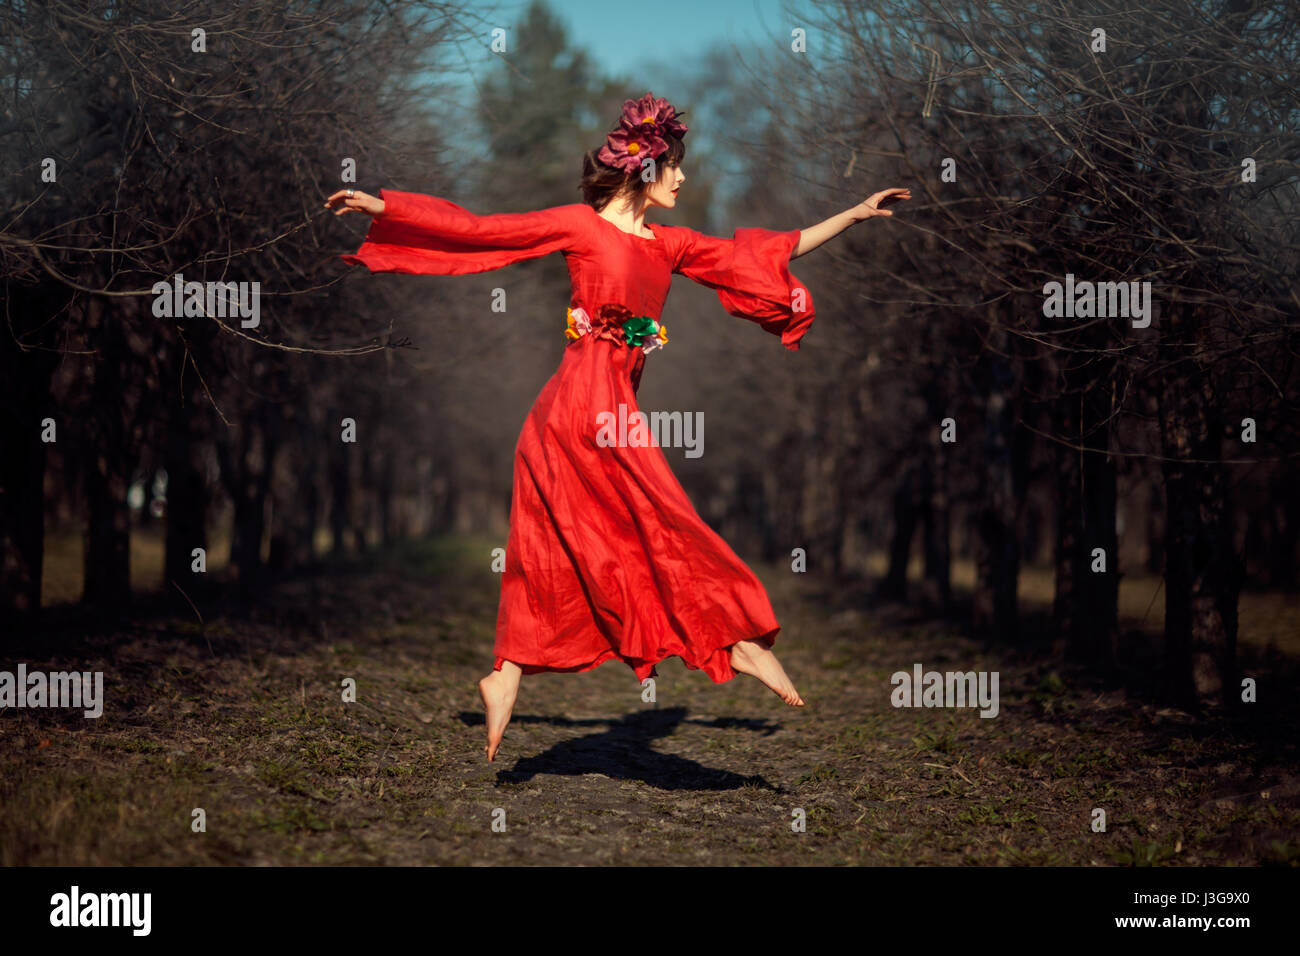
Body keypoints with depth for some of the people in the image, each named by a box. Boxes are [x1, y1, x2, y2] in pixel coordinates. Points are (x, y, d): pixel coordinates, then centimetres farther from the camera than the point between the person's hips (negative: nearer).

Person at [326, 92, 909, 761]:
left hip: (615, 402, 8)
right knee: (663, 528, -2)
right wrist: (378, 206, 0)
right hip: (588, 398, -8)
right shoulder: (581, 225, -3)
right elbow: (477, 229, 0)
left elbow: (764, 255, 18)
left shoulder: (670, 245, 16)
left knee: (554, 553, 7)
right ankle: (742, 642, 4)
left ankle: (505, 676, 11)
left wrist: (854, 216, 17)